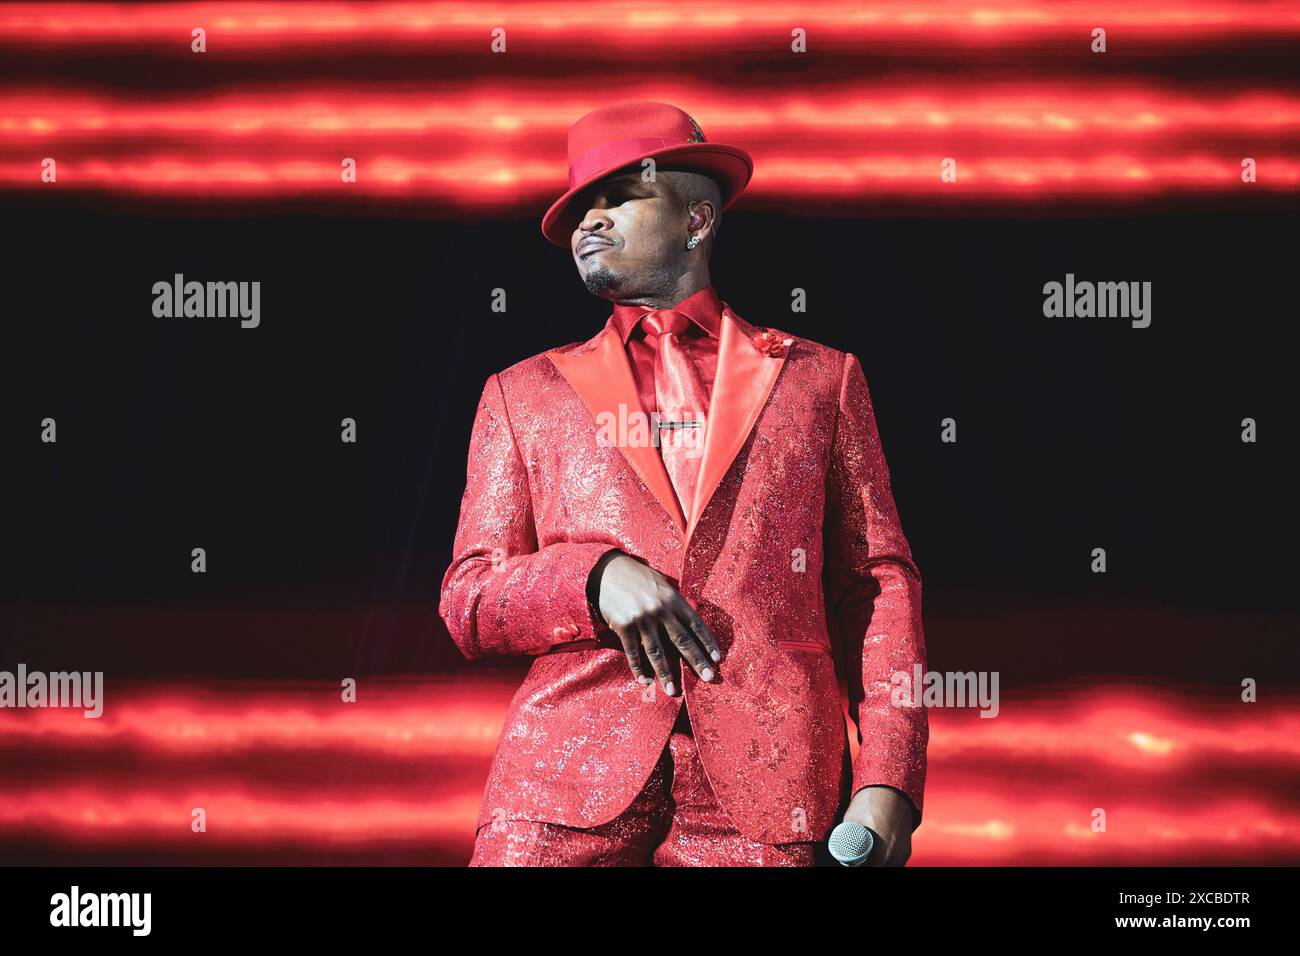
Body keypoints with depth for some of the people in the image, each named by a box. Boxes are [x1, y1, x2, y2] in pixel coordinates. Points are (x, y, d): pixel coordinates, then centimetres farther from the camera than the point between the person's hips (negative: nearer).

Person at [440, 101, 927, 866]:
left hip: (763, 793, -1)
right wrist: (596, 575, -9)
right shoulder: (524, 394, 17)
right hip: (571, 775, 1)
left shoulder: (818, 379, 15)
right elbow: (466, 604, 11)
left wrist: (889, 780, -2)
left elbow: (880, 582, 10)